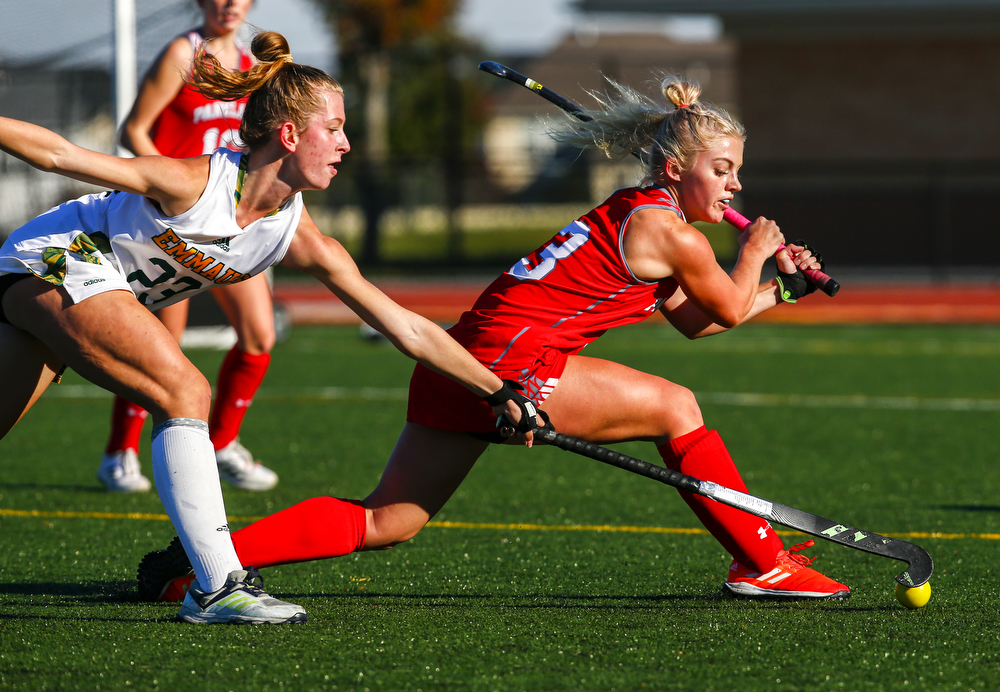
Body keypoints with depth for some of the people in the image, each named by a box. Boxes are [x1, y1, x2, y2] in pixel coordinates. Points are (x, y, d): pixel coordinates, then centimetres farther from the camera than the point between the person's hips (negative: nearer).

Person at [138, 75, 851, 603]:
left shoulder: (632, 213, 23)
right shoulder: (666, 230, -6)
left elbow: (696, 321, 33)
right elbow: (728, 309, 9)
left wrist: (782, 289, 33)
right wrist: (752, 255, 27)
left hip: (465, 361, 9)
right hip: (514, 362, -9)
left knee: (386, 521, 7)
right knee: (677, 408, 6)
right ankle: (762, 563, 13)